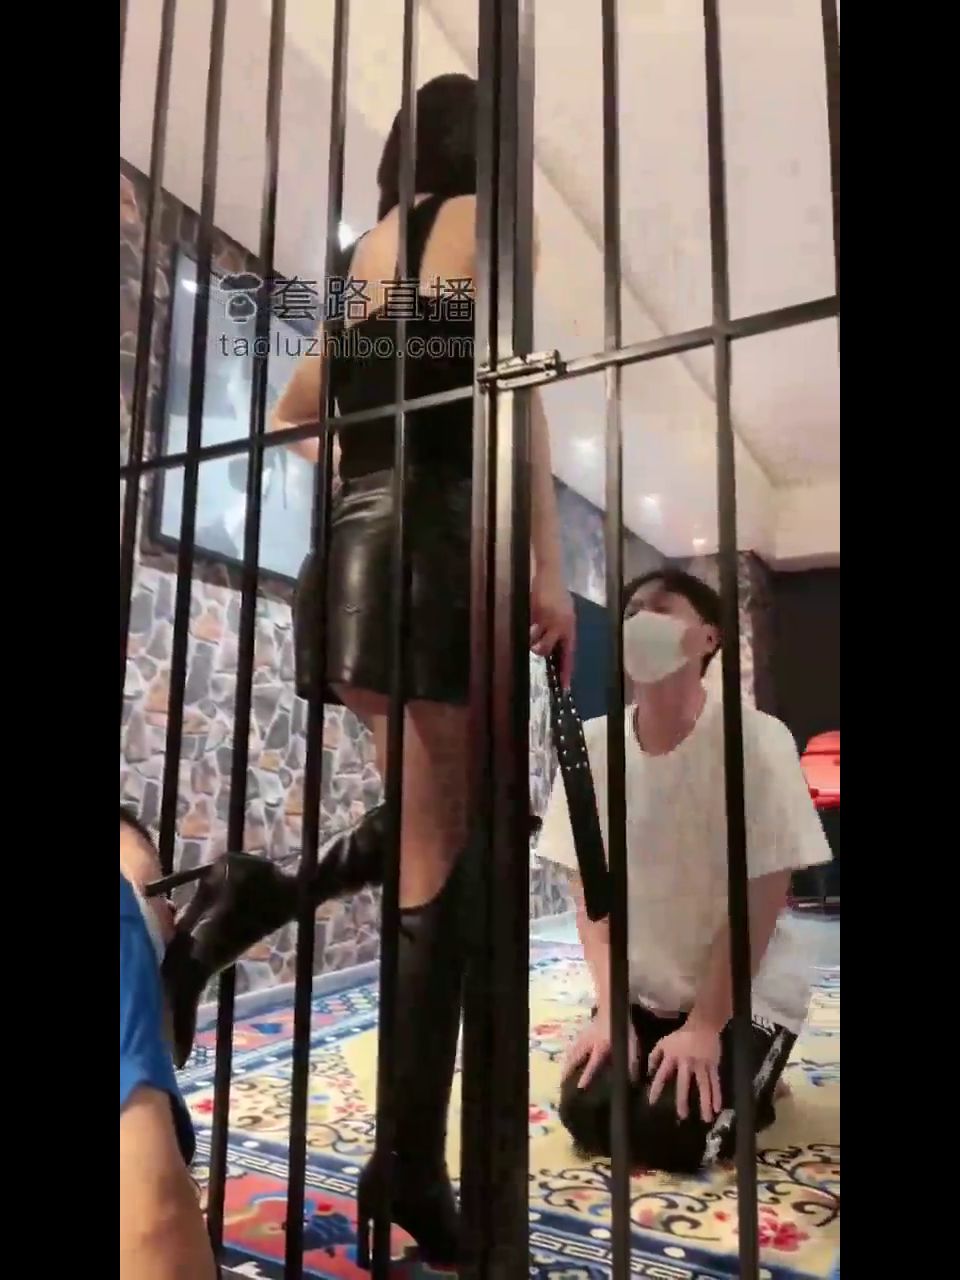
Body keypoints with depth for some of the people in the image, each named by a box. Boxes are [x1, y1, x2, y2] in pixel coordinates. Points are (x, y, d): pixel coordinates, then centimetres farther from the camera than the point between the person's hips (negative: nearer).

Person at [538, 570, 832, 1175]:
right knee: (588, 1115, -11)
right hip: (643, 990, 3)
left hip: (748, 990, -3)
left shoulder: (757, 740, -21)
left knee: (668, 1134, -16)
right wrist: (609, 1009, -10)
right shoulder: (593, 744, -10)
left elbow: (762, 896, -17)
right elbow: (591, 887, -4)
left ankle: (746, 1083, 16)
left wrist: (705, 1025, -16)